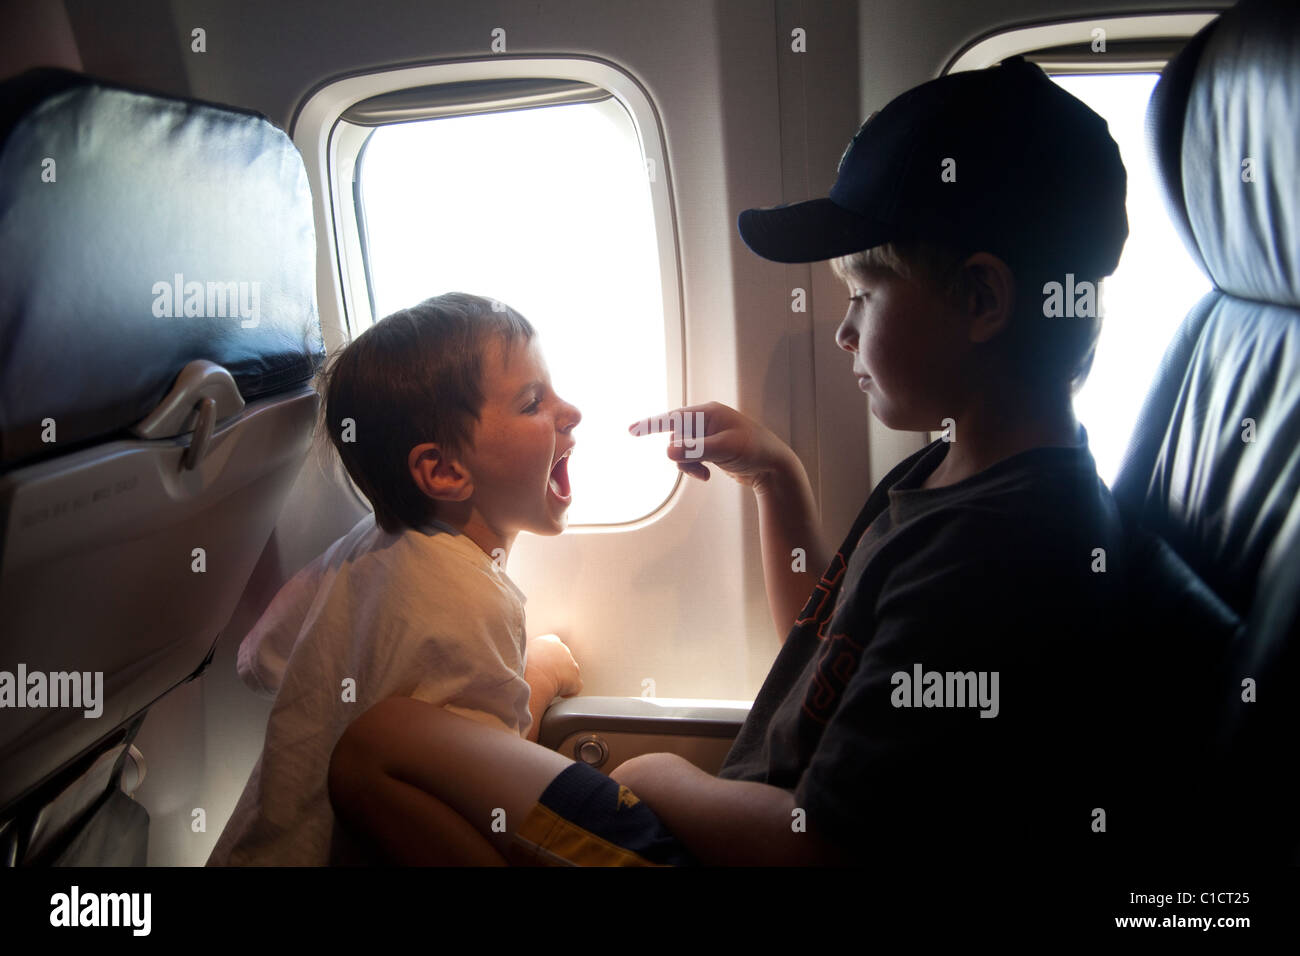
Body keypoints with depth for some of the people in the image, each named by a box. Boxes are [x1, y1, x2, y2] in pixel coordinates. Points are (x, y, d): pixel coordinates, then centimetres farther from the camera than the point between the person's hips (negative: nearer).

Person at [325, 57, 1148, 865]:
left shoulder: (999, 547, -29)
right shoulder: (946, 477, 4)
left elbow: (815, 843, -26)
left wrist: (663, 776, -7)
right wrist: (777, 479, 7)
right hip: (748, 826, 10)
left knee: (376, 745, -11)